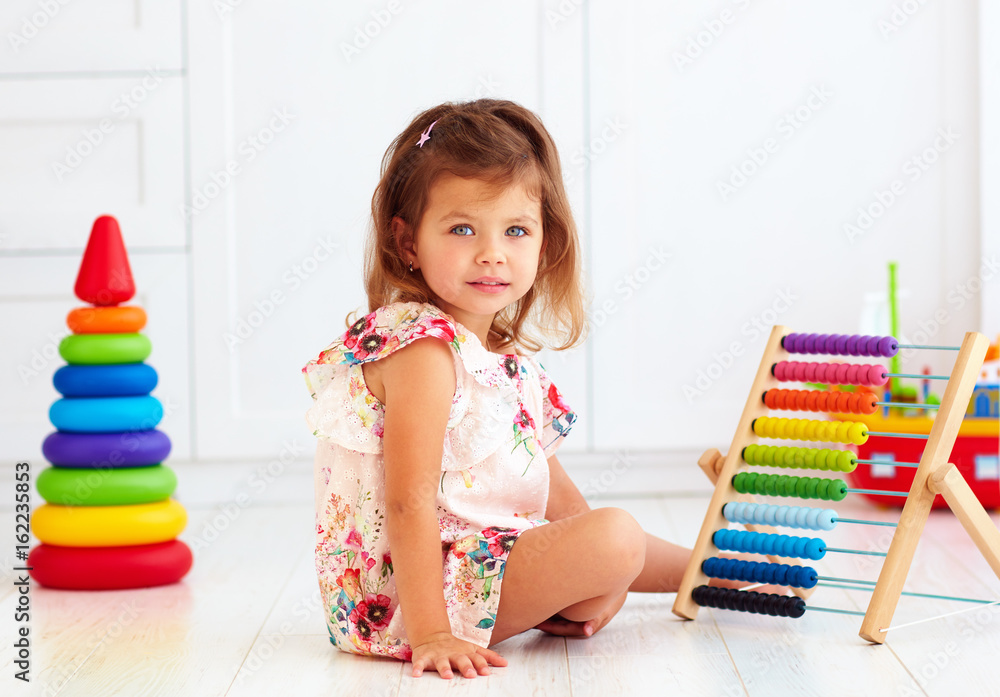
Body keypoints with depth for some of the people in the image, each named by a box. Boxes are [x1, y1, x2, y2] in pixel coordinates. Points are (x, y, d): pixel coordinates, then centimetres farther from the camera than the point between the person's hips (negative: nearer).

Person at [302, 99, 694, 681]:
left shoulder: (501, 349, 8)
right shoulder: (423, 349, -21)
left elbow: (540, 470, 17)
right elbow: (409, 502, -27)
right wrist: (430, 634, -31)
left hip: (486, 554, 11)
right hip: (403, 594, -11)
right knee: (617, 540, -16)